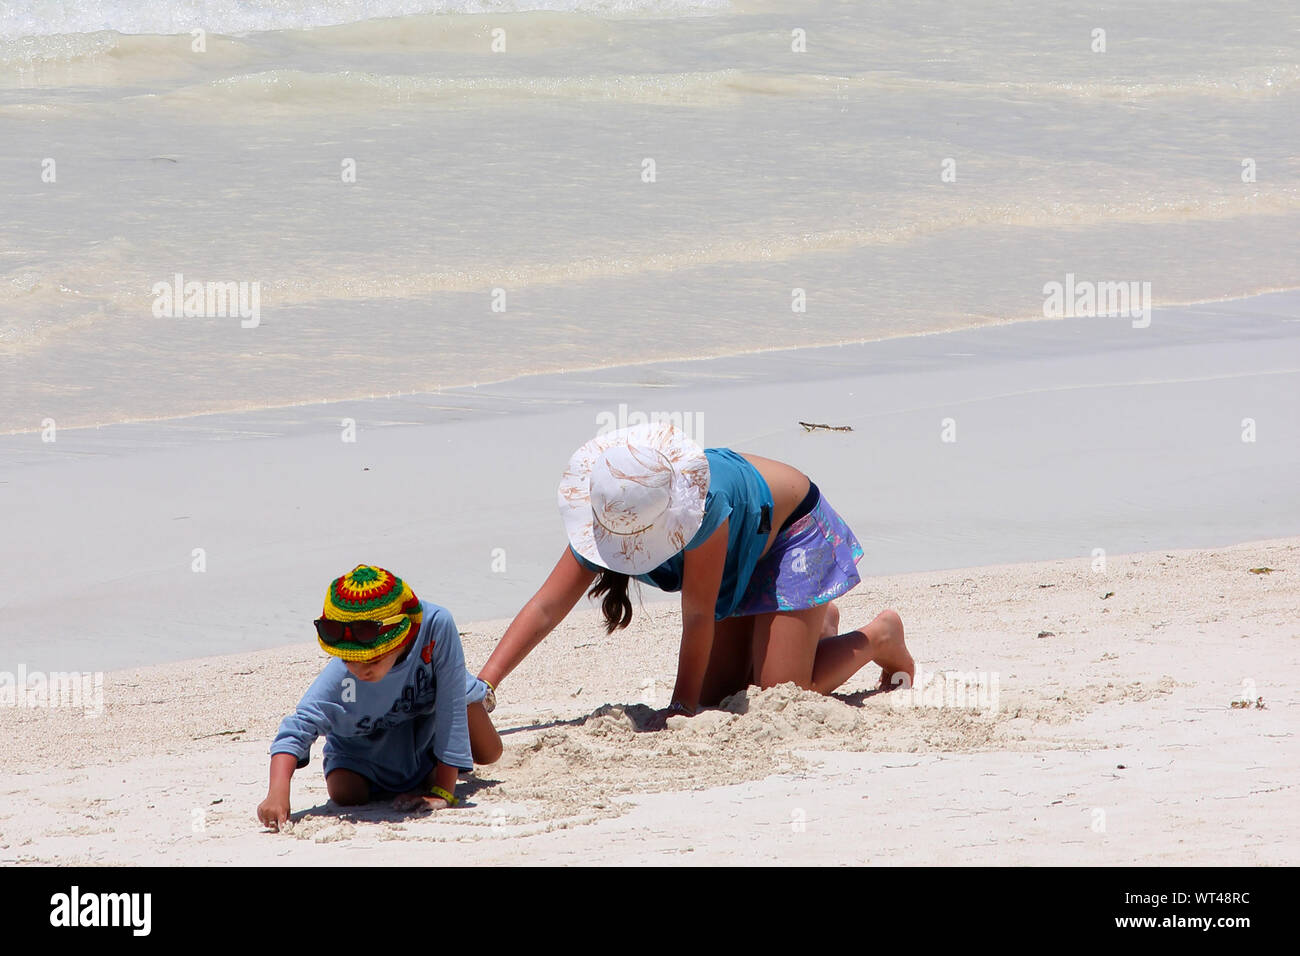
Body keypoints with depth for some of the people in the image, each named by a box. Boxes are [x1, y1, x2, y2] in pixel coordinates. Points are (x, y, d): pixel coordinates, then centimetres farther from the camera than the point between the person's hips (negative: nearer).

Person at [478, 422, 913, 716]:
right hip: (741, 554, 7)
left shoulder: (706, 504, -46)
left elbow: (698, 616, -37)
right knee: (717, 692, 6)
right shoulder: (606, 516, -28)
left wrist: (682, 706, -30)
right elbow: (545, 608, -28)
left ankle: (881, 637, 14)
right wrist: (482, 686, -38)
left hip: (791, 526, -7)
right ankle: (819, 624, 30)